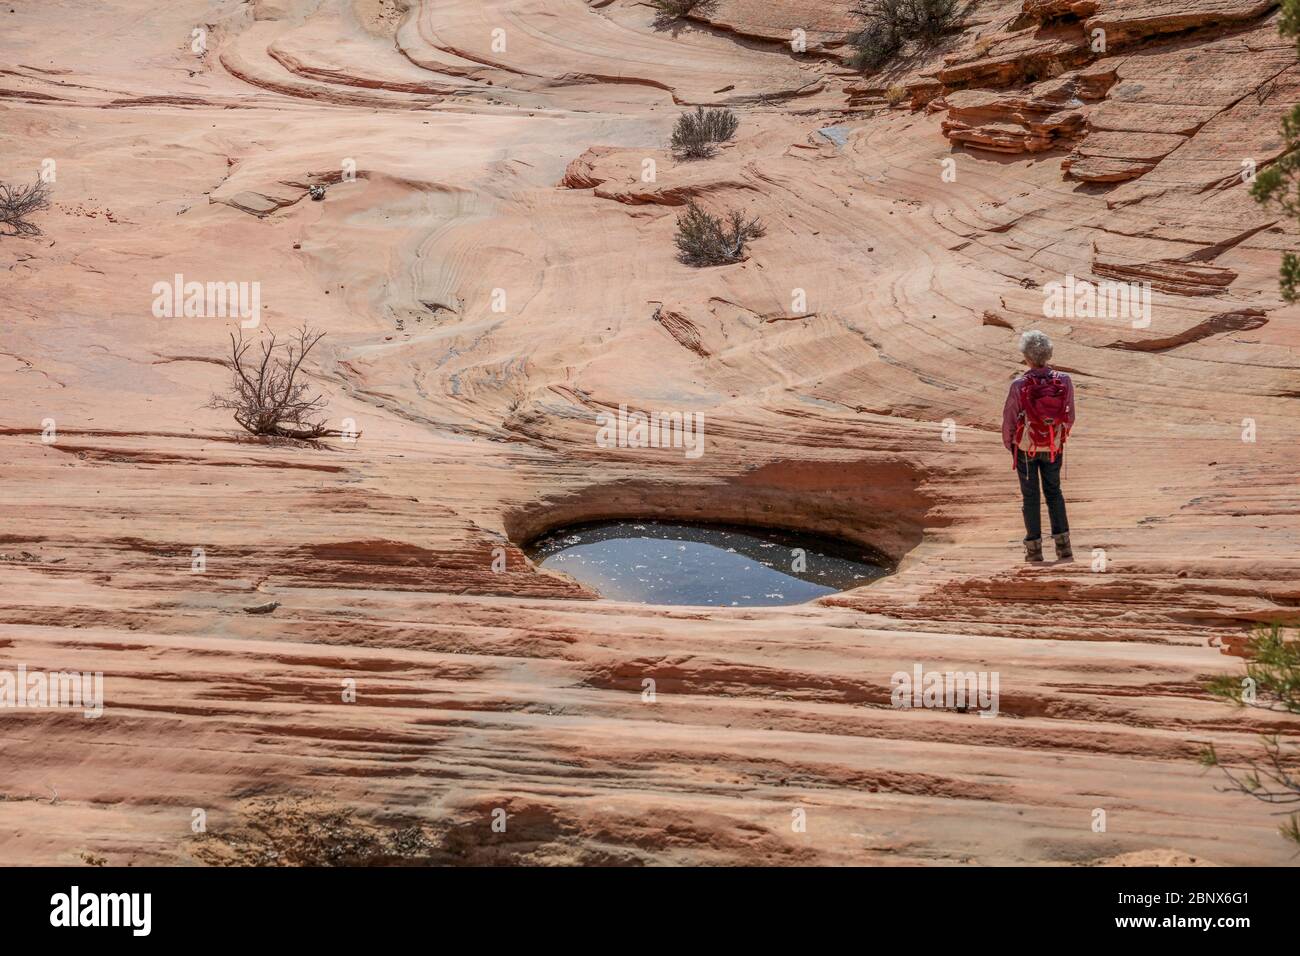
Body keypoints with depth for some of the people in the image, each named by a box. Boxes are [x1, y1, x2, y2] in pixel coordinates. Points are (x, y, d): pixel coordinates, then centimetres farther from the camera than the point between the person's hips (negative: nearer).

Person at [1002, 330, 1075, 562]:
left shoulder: (1019, 386, -22)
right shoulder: (1064, 381, -15)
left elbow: (1009, 419, -11)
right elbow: (1070, 417, -4)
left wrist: (1008, 444, 8)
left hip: (1026, 448, -2)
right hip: (1054, 447, 2)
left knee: (1030, 496, 12)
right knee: (1054, 492, 19)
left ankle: (1034, 549, 17)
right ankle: (1063, 544, 13)